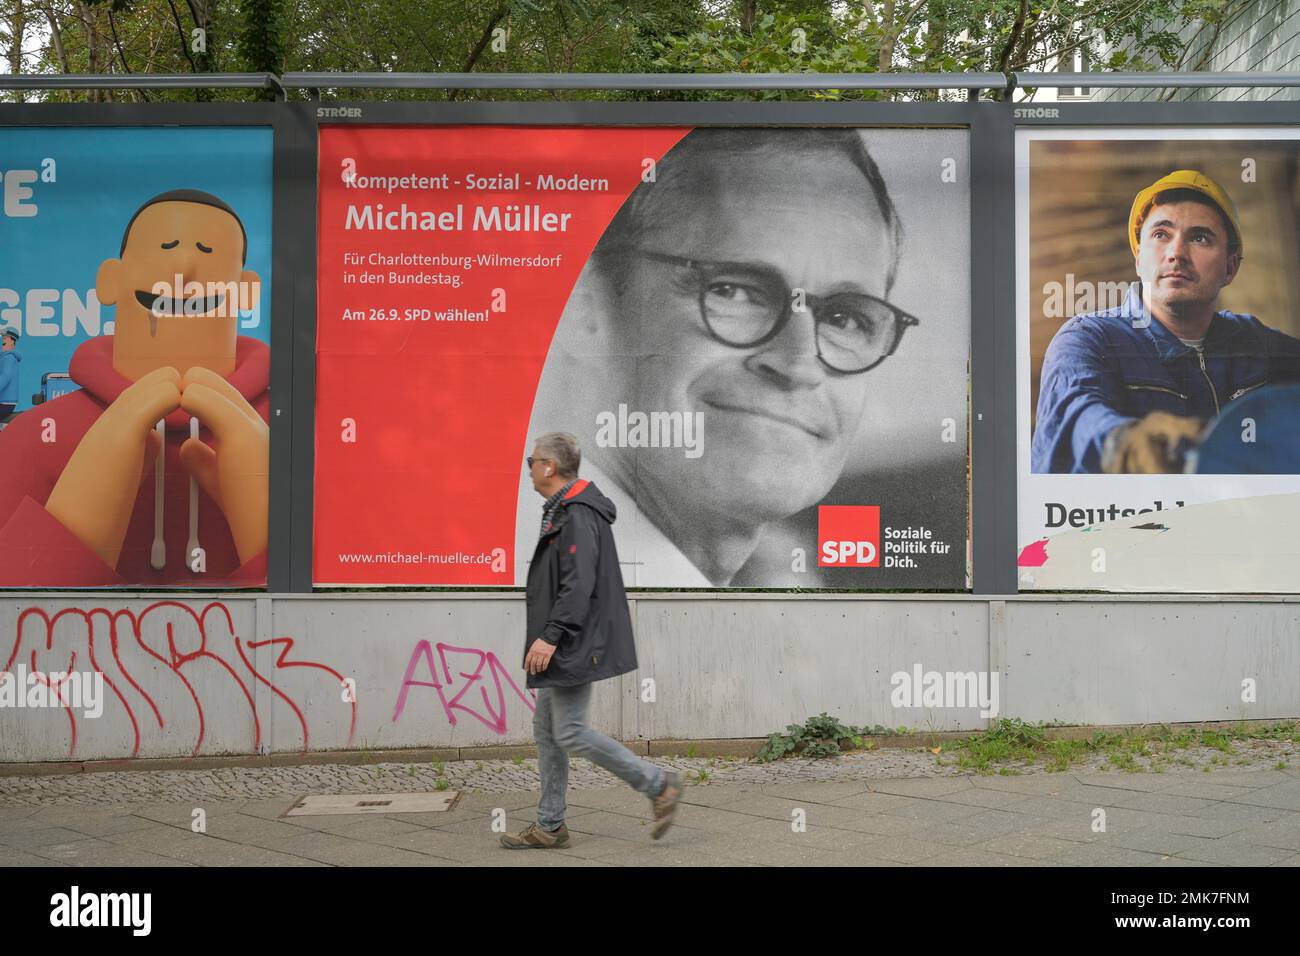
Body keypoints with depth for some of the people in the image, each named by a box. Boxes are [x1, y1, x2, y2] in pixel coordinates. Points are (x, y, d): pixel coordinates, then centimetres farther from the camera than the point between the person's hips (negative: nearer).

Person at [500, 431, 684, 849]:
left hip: (575, 648, -11)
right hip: (562, 649, 11)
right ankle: (549, 826, 18)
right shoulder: (563, 512, 15)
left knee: (569, 731, -8)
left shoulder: (577, 517, -18)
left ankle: (659, 785, 1)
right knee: (546, 729, 12)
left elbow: (579, 585, -26)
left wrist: (550, 636, -28)